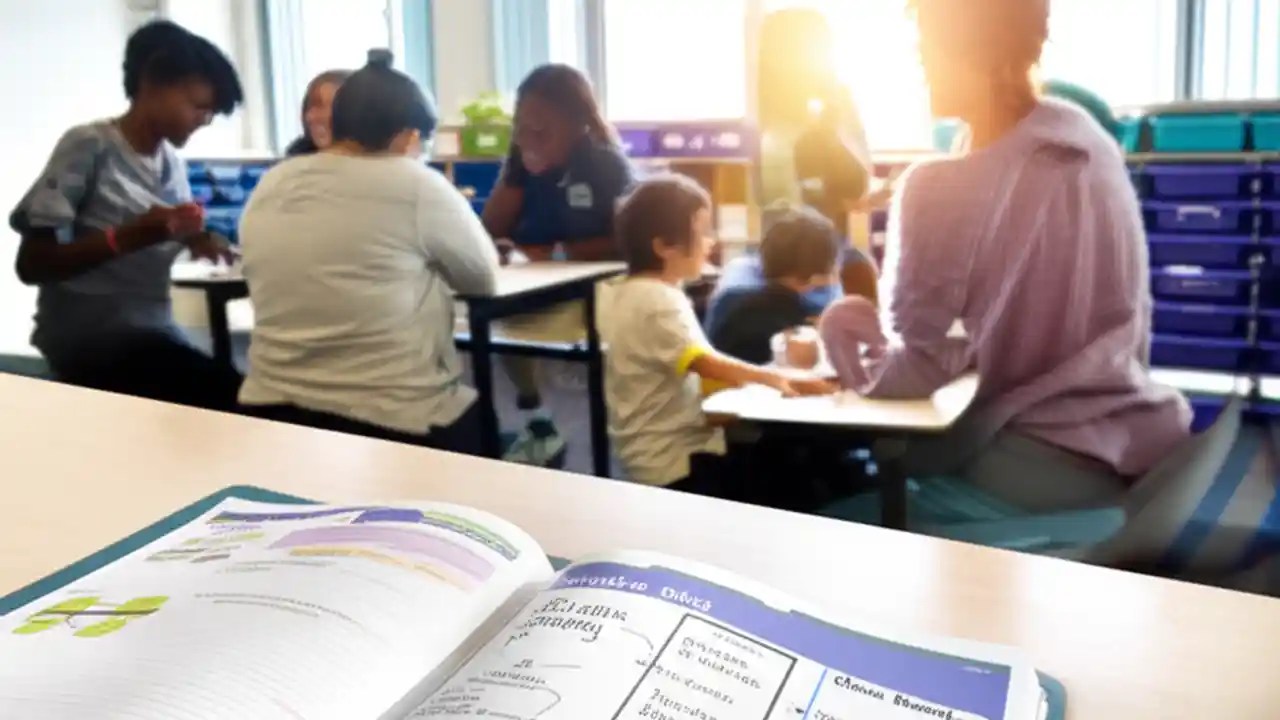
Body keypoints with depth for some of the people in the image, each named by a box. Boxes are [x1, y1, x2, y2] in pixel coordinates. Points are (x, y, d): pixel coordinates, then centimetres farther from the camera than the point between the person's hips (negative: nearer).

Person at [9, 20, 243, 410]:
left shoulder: (172, 161, 9)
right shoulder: (88, 146, -10)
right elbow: (32, 264, -12)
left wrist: (195, 241, -5)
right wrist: (130, 236, -24)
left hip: (154, 332, 7)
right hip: (91, 339, -7)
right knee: (227, 397, -23)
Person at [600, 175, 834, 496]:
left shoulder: (630, 293, 11)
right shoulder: (658, 301, -21)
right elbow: (706, 363, -34)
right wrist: (779, 379, -41)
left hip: (661, 447, 10)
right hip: (673, 461, -10)